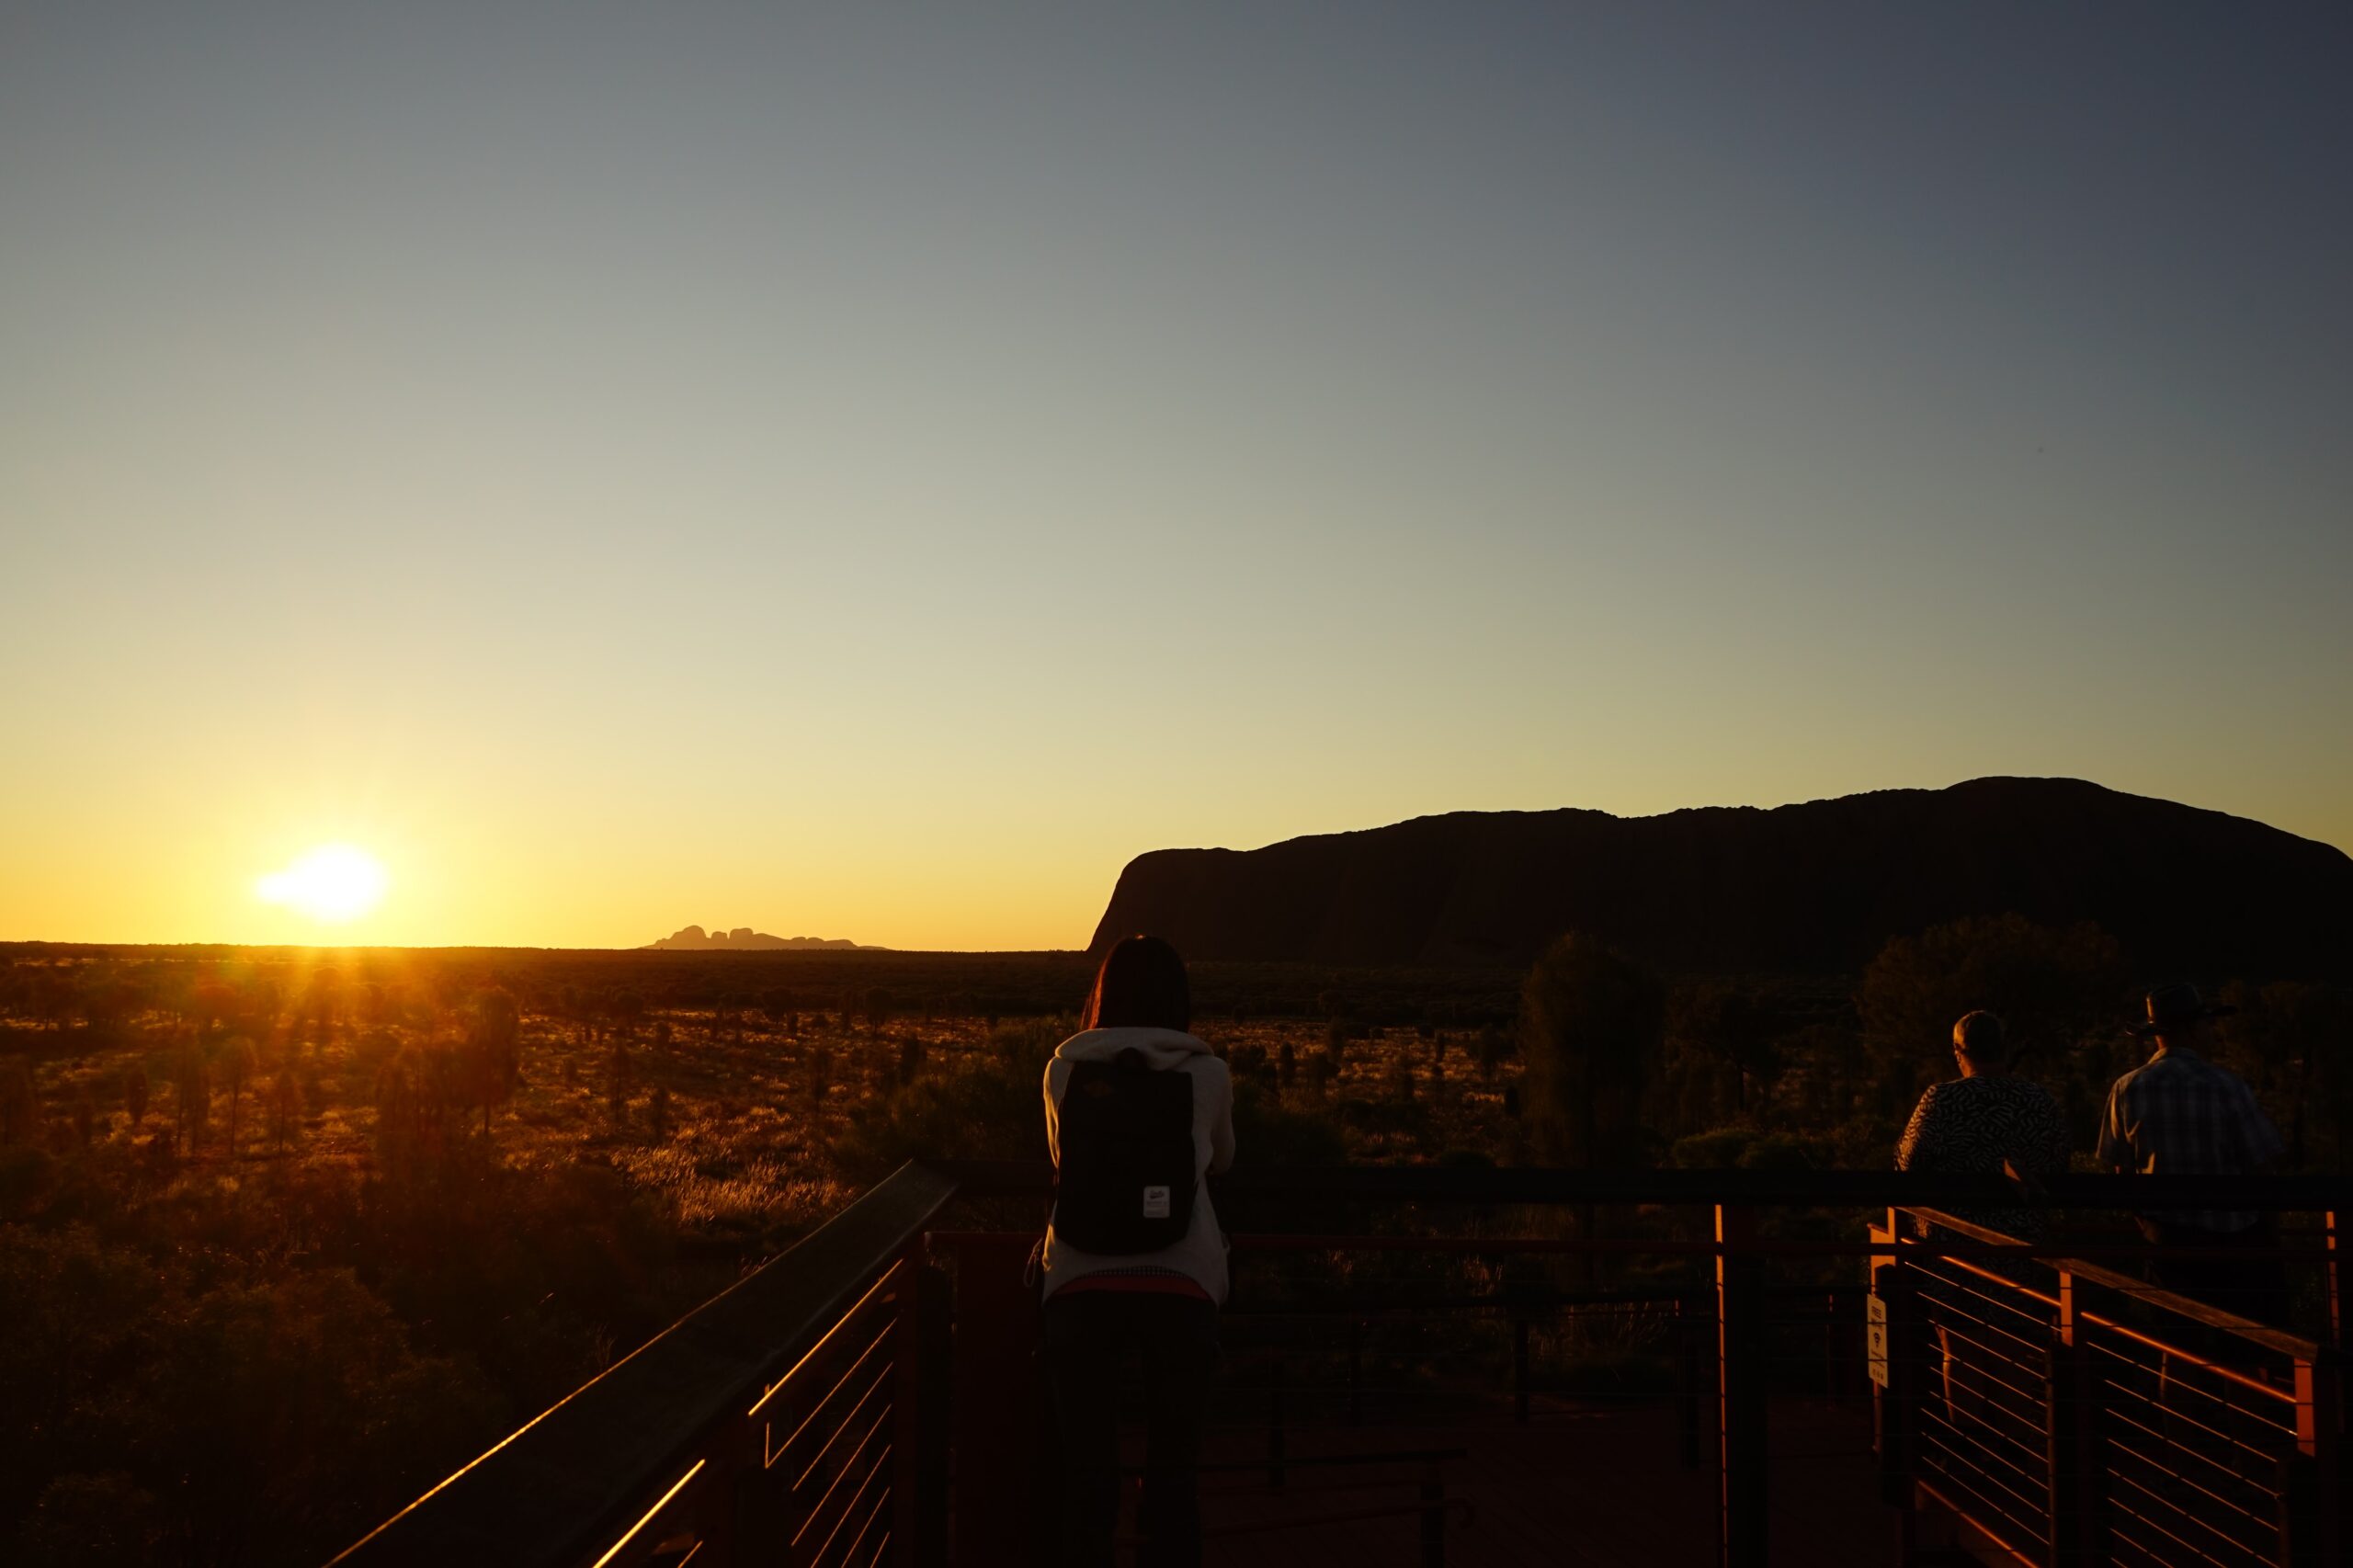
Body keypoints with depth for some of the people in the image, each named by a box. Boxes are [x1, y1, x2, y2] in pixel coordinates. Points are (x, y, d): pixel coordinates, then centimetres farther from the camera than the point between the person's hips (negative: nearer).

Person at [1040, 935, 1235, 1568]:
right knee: (1173, 1469, 12)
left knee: (1086, 1465, 12)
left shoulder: (1064, 1069, 3)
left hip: (1080, 1288, 1)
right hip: (1179, 1288, 0)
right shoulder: (1207, 1074, 1)